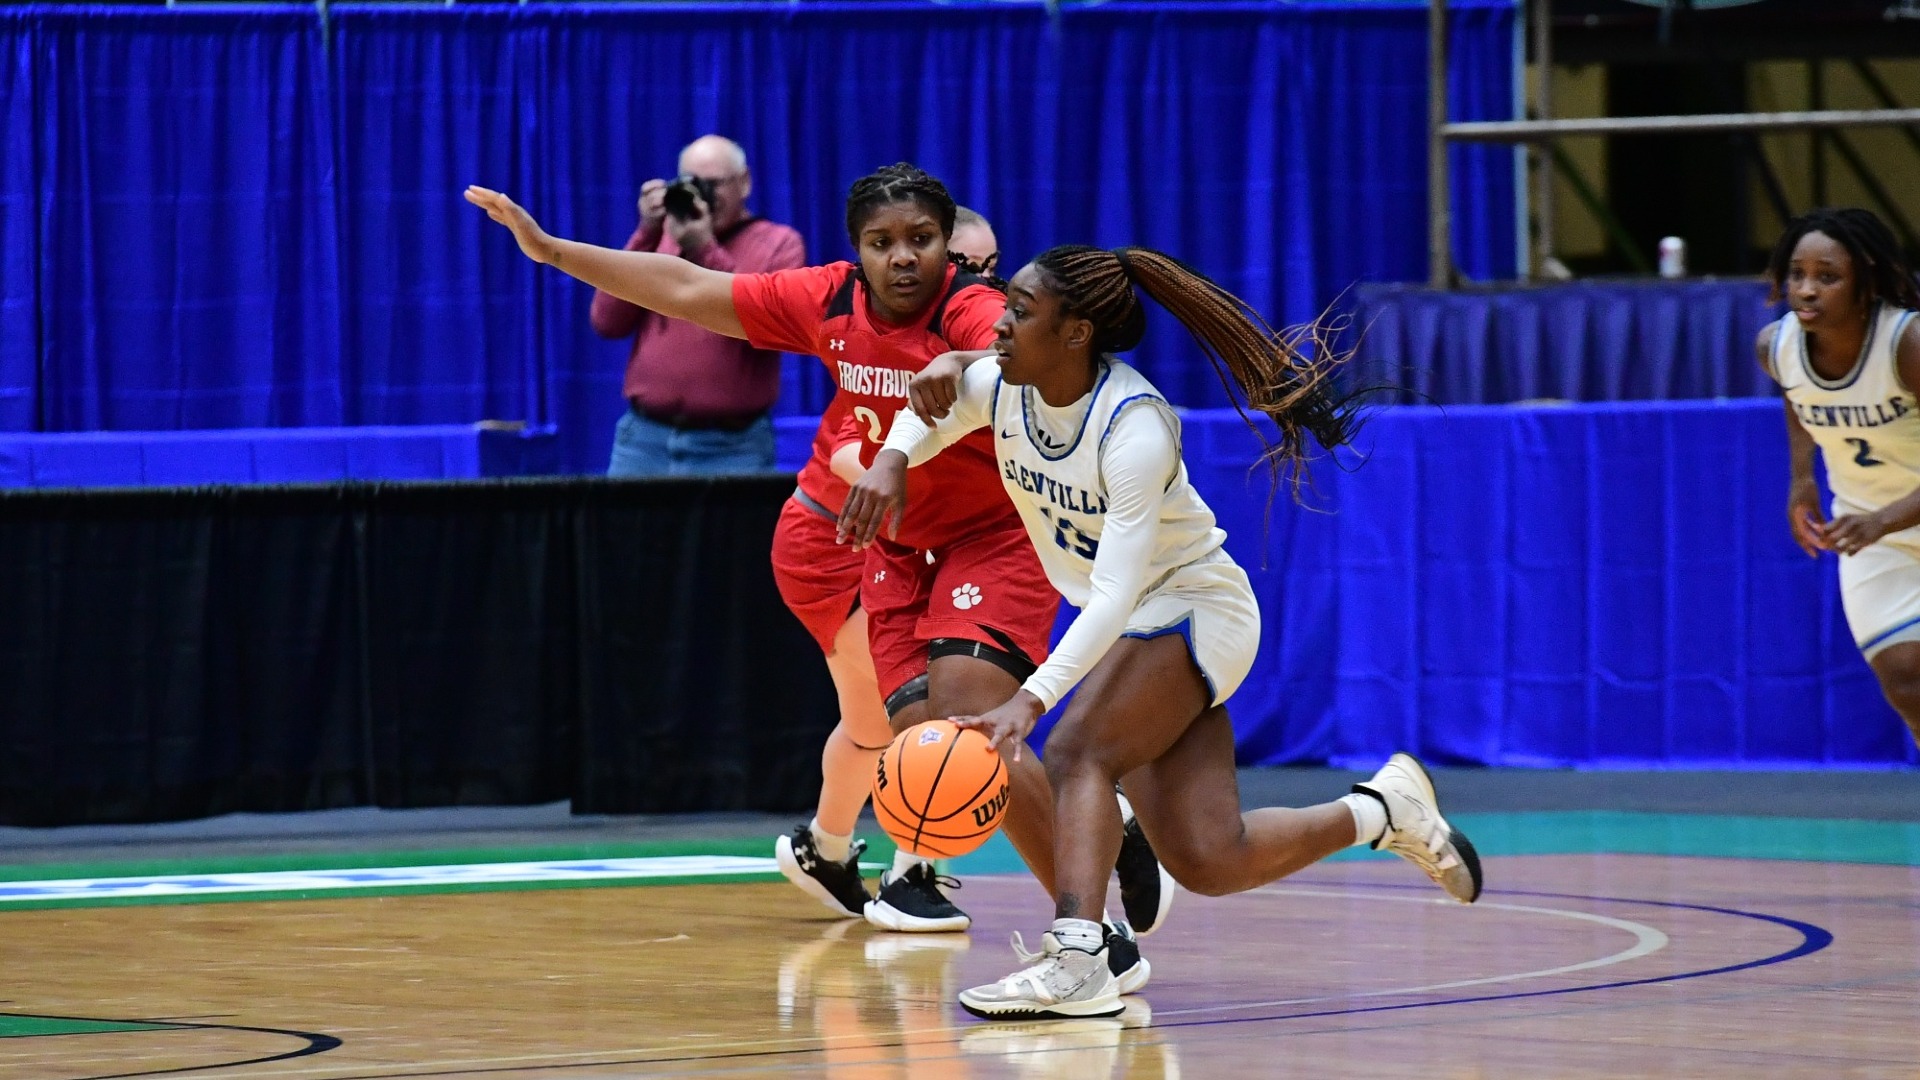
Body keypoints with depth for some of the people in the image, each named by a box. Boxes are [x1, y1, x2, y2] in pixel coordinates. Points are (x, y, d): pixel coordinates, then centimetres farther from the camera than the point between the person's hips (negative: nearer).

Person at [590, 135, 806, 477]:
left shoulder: (778, 243, 4)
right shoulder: (660, 237, 14)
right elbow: (607, 323, 3)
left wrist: (706, 251, -15)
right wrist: (648, 235, -4)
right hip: (644, 438, 3)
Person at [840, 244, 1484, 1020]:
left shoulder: (1135, 429, -31)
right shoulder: (1000, 388, -10)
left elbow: (1116, 593, -37)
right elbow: (931, 408, 14)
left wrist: (1030, 700, -47)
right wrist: (892, 459, -10)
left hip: (1193, 611, -8)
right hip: (1119, 626, 8)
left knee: (1076, 754, -31)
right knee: (1207, 862, 5)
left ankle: (1077, 959, -38)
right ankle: (1384, 809, 26)